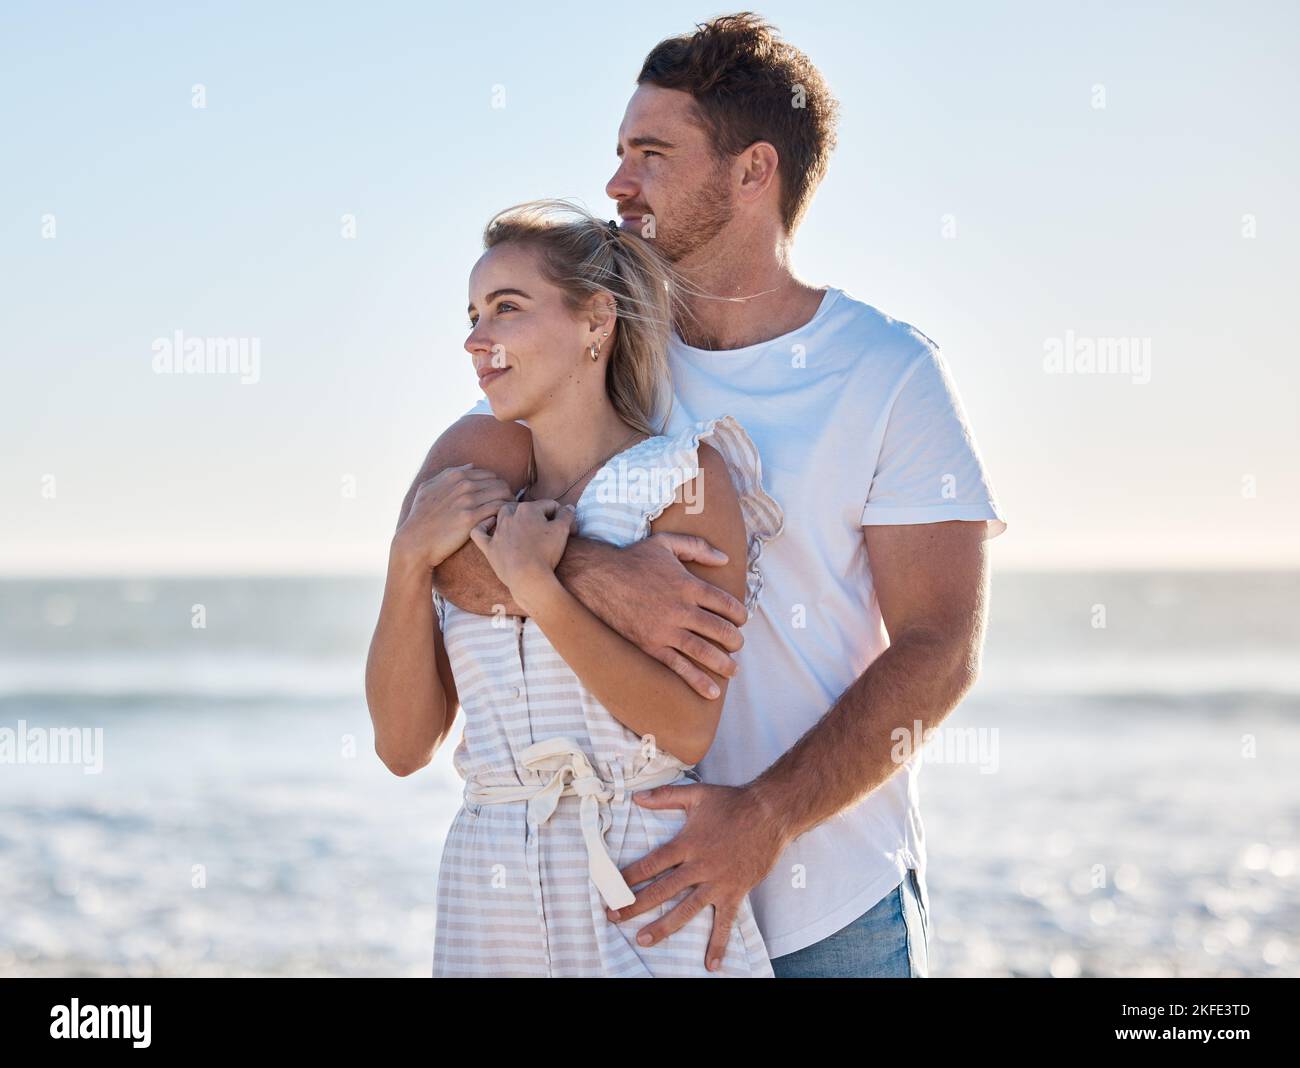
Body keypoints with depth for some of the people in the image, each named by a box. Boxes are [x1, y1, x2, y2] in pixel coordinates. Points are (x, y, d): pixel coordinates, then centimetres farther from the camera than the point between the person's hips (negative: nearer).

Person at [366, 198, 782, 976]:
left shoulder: (685, 477, -5)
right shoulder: (473, 501, 9)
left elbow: (688, 729, -15)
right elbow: (404, 744, 4)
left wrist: (535, 585, -18)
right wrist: (410, 559, -6)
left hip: (649, 901, -4)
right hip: (490, 906, 5)